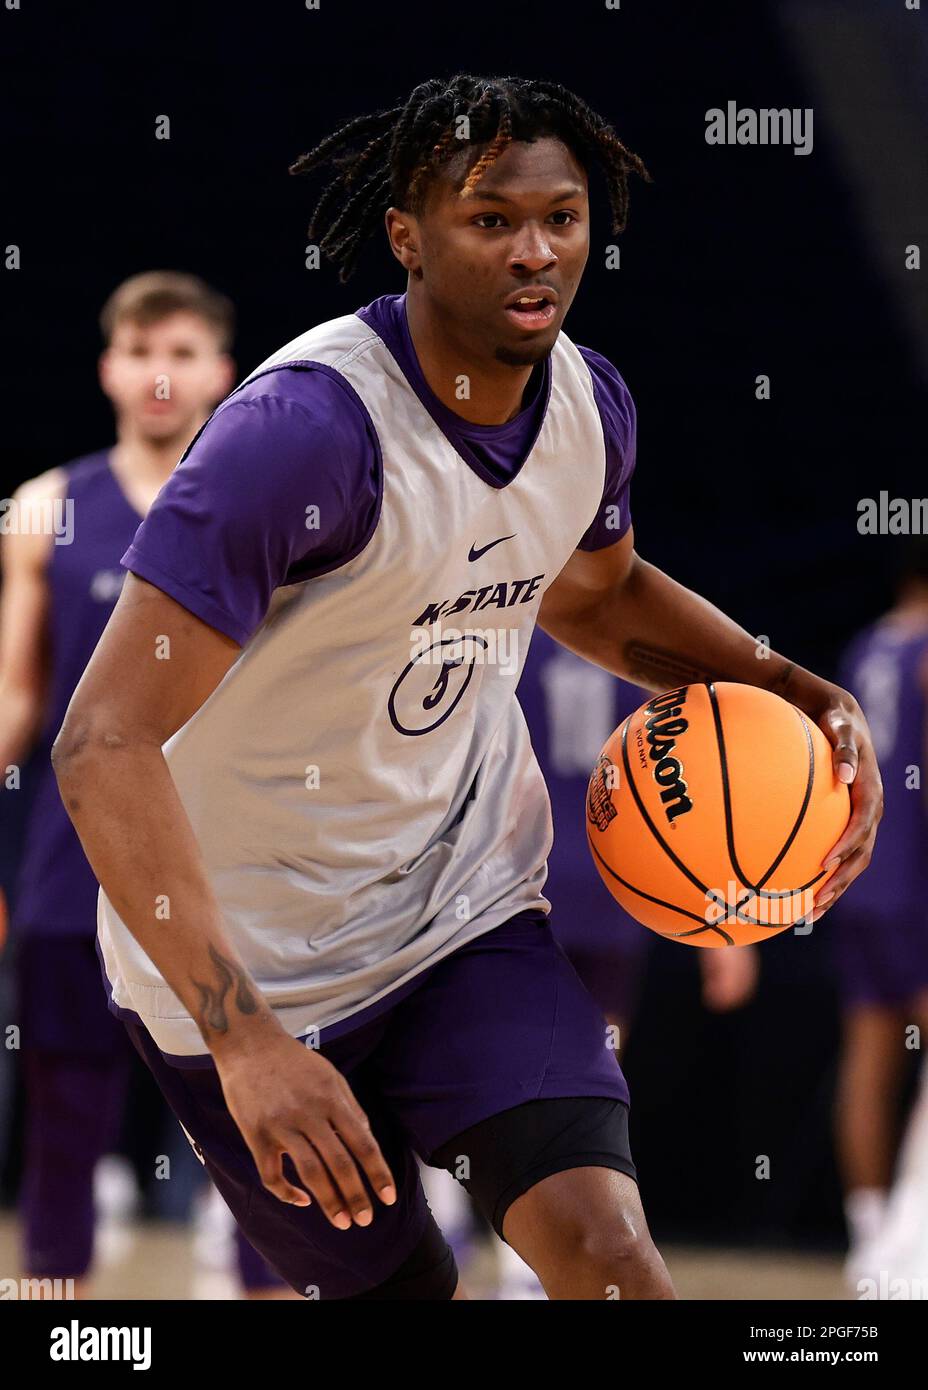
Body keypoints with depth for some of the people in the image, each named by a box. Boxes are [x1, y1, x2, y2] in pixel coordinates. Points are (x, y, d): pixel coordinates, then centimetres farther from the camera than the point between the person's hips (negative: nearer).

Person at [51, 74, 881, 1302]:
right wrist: (242, 1037, -38)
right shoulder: (306, 427, -28)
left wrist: (791, 691, 3)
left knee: (603, 1248, -17)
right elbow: (105, 744, -31)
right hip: (253, 960, -5)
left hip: (468, 916, 5)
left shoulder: (589, 403, -3)